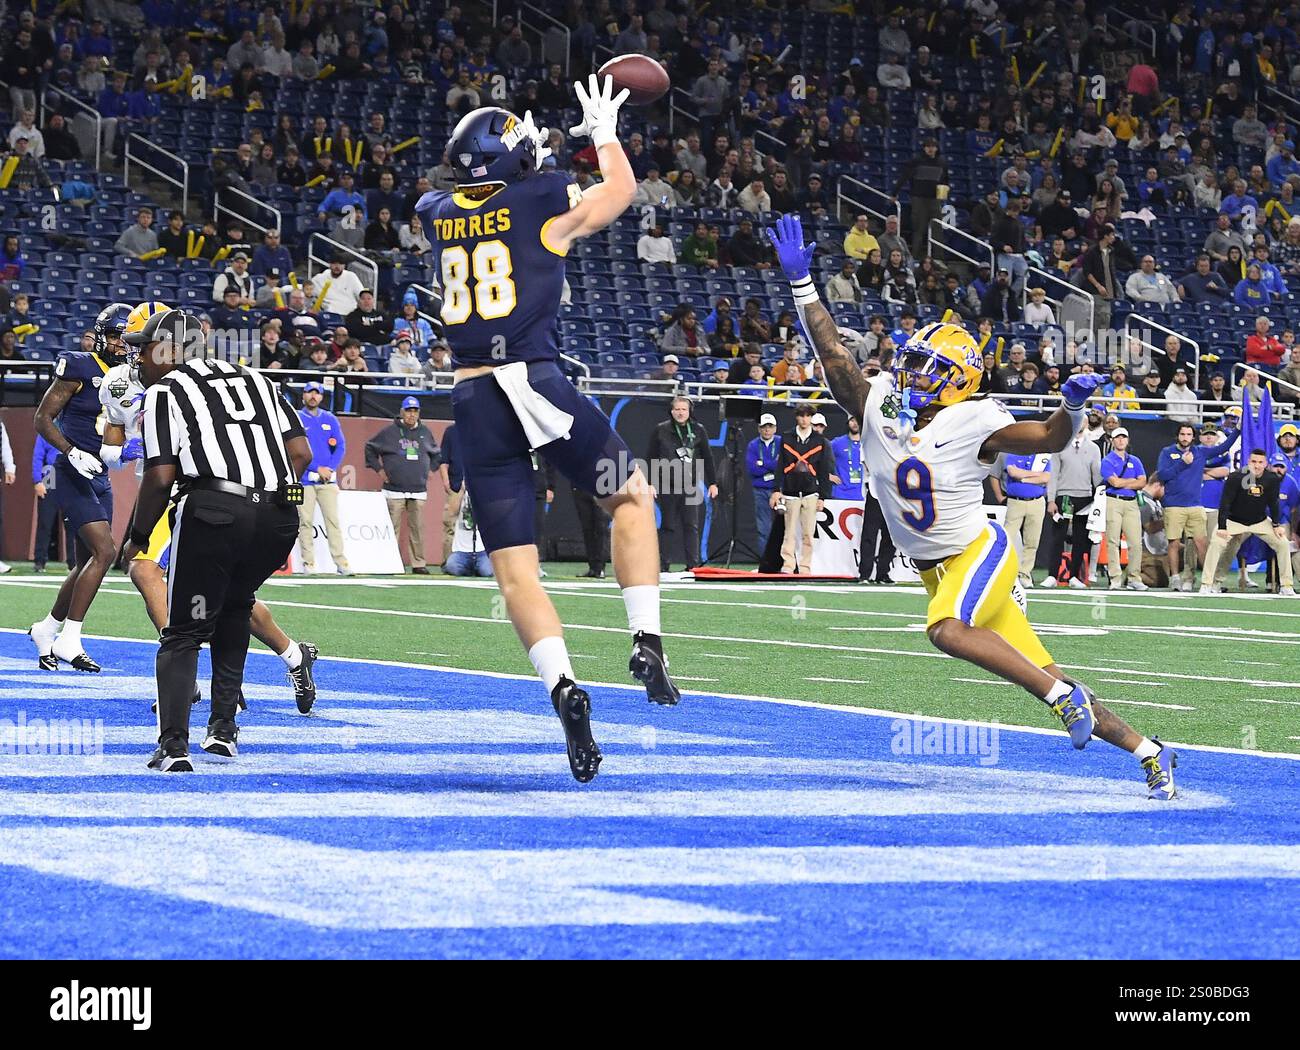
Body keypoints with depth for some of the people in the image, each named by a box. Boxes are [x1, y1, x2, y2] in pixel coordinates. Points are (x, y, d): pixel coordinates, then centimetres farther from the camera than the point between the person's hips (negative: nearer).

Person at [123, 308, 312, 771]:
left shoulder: (166, 392, 8)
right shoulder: (256, 380, 24)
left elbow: (160, 478, -2)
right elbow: (301, 453, 14)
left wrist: (138, 538, 10)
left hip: (214, 512, -5)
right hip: (279, 518, 5)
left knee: (183, 633, 6)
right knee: (233, 607, 29)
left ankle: (173, 745, -8)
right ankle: (223, 727, 26)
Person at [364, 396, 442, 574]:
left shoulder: (425, 432, 13)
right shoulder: (390, 431, 1)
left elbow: (435, 454, 29)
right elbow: (370, 448, 10)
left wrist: (429, 470, 16)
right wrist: (378, 469, 3)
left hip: (419, 491, 3)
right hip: (395, 490, -3)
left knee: (417, 528, 2)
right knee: (393, 528, -4)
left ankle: (419, 564, 6)